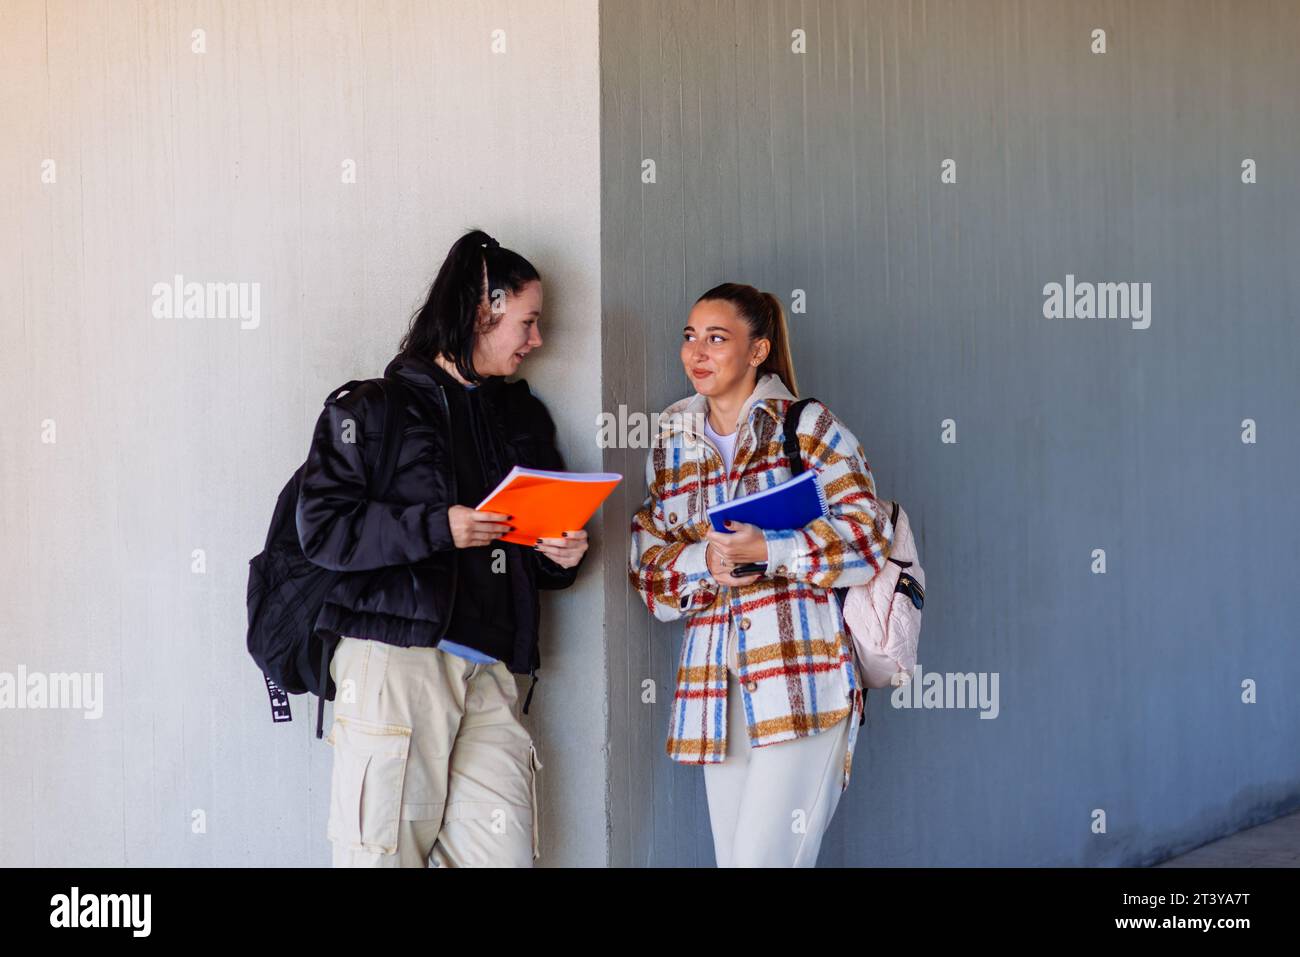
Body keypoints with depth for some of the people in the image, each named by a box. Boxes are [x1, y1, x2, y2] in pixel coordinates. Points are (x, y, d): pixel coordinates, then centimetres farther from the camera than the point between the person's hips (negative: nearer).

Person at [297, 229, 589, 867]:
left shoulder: (524, 418, 22)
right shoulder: (377, 409, 3)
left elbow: (535, 540, 29)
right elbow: (322, 528, -6)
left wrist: (561, 556, 5)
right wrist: (439, 527, -15)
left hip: (490, 670, 5)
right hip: (396, 657, -5)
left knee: (506, 852, -4)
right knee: (387, 850, -6)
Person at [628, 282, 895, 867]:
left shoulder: (807, 425, 2)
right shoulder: (671, 446, 15)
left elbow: (867, 535, -6)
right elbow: (648, 565, 10)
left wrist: (767, 550, -18)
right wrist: (704, 561, -11)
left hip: (802, 681, -5)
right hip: (717, 687, 5)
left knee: (764, 857, -13)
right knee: (732, 857, 8)